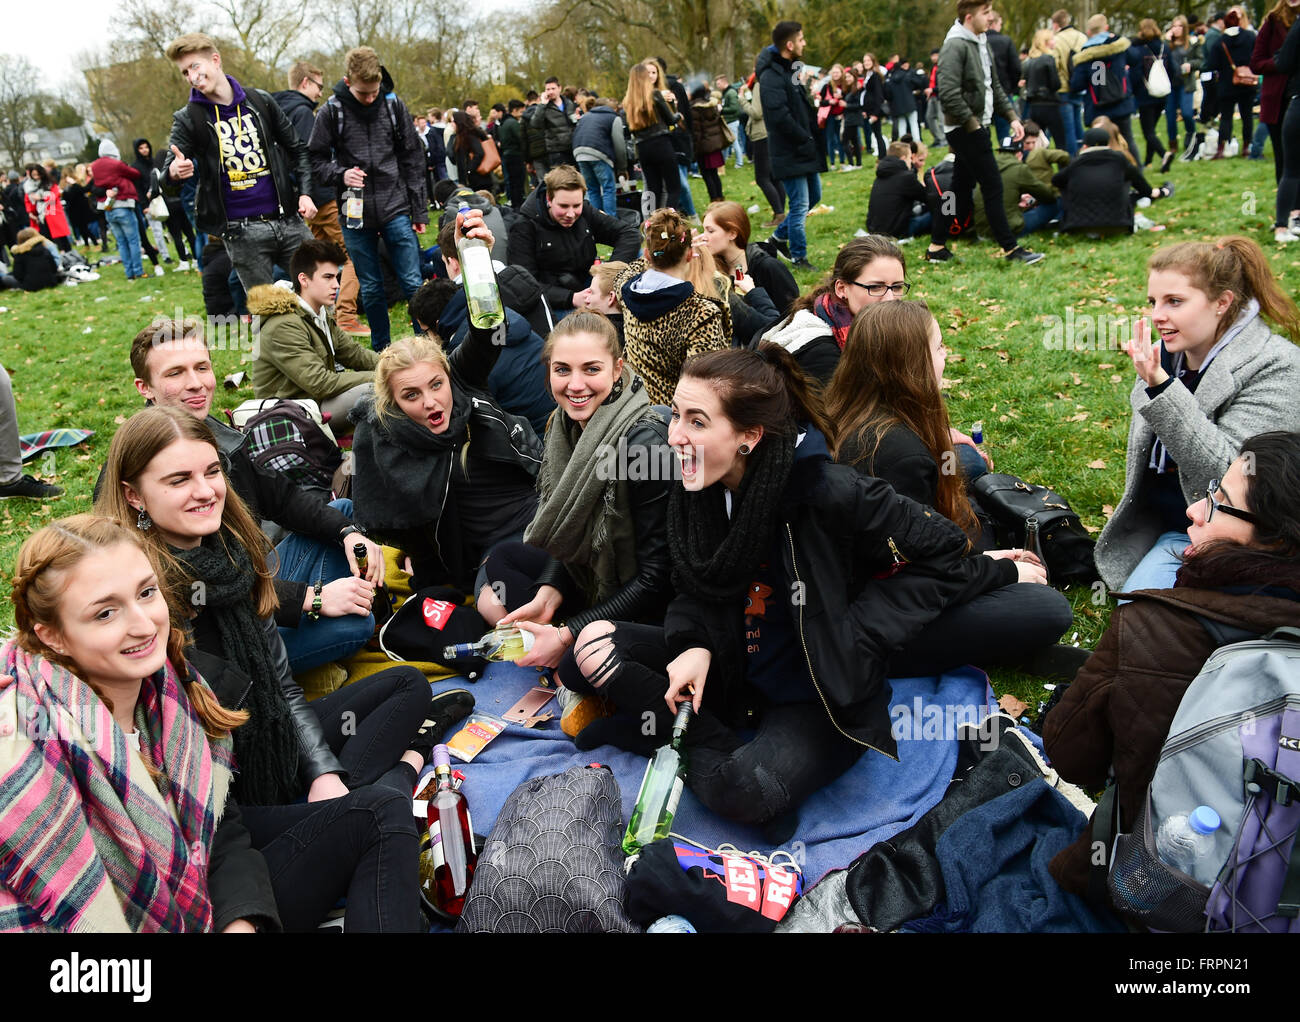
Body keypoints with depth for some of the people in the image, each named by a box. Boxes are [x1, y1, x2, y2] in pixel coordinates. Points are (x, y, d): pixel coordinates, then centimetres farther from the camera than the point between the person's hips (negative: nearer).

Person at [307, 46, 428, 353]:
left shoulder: (393, 105, 1)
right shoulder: (331, 111, -3)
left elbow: (412, 159, 4)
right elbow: (316, 160, 4)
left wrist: (420, 211, 2)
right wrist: (340, 174, -17)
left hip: (396, 210, 0)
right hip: (355, 213, 0)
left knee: (413, 283, 0)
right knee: (371, 289, 8)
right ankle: (381, 351, 21)